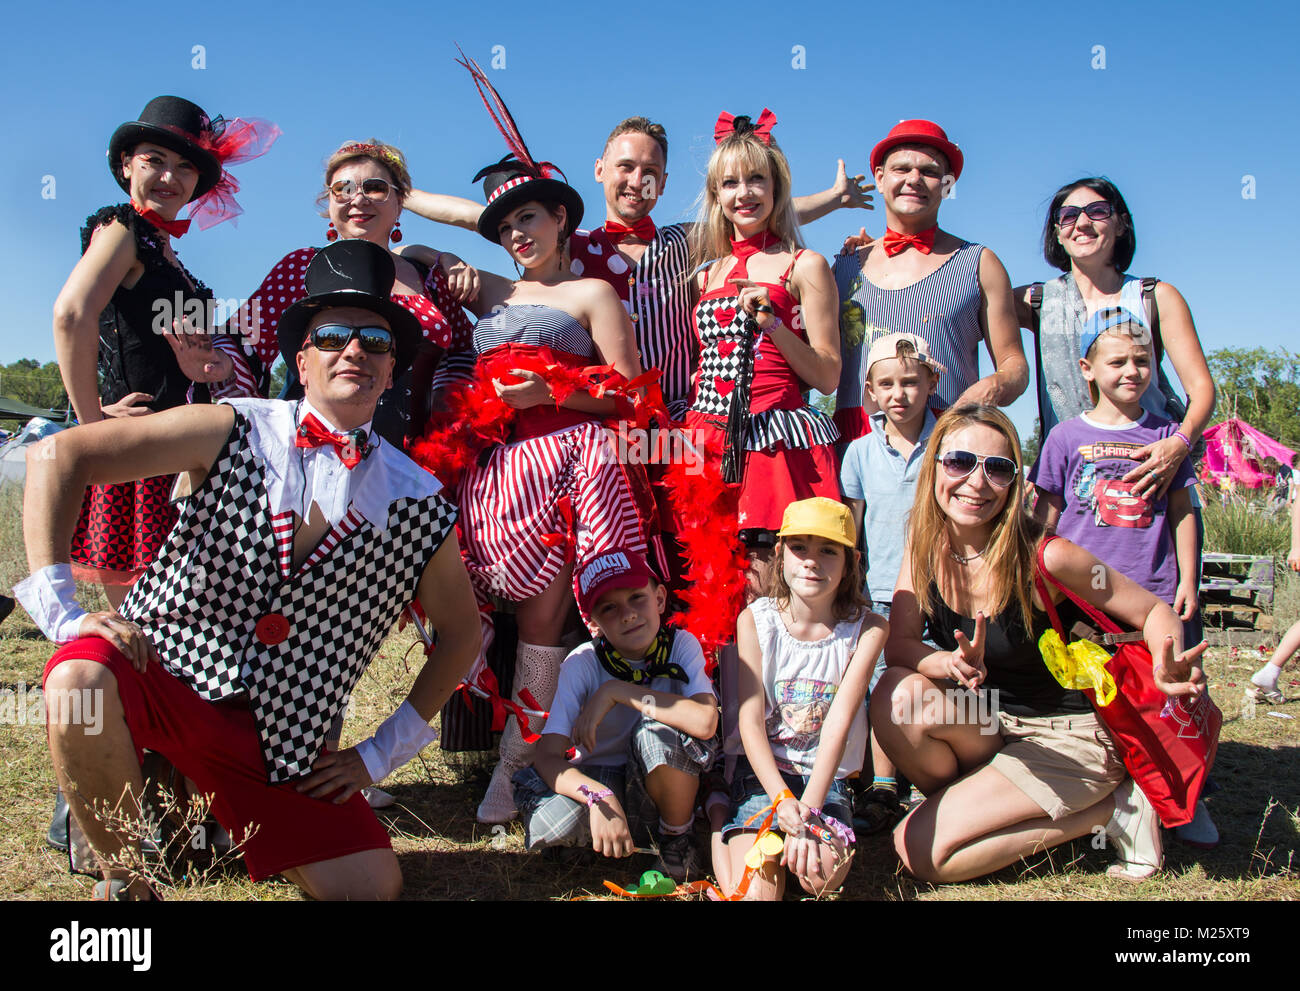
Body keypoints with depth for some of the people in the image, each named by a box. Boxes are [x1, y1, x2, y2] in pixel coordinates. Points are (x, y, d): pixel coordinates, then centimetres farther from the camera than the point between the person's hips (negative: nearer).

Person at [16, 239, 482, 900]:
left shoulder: (420, 503, -1)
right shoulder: (232, 432, -6)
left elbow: (461, 634, 10)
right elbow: (60, 454, -9)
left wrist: (379, 755, 7)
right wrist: (62, 610, -17)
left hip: (275, 740, 2)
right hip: (159, 672, -2)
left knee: (373, 884, -11)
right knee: (81, 680, -35)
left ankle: (210, 814, 17)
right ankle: (122, 878, -6)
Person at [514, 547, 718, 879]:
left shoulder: (681, 646, -16)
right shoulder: (582, 663, -16)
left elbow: (705, 722, -35)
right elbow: (547, 756, -23)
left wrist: (617, 691, -31)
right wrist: (600, 799, -42)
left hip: (662, 783, 0)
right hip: (596, 779, 0)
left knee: (658, 729, -32)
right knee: (549, 823, -33)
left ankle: (678, 835, -5)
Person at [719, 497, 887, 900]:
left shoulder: (867, 628, -7)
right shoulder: (756, 619, -7)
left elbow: (838, 722, -16)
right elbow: (750, 720, -11)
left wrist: (808, 810, -27)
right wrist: (783, 802, -25)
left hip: (826, 775, 0)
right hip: (762, 768, 0)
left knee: (823, 874, -26)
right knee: (754, 892, -16)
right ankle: (722, 818, 12)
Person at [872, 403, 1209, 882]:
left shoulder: (1043, 556, -23)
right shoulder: (926, 545, -9)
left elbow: (1154, 612, -12)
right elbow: (899, 645, -12)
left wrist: (1168, 670, -35)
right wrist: (953, 664, -35)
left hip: (1072, 738, -4)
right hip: (988, 725, 5)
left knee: (922, 851, -16)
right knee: (898, 695, -26)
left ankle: (1109, 808, -1)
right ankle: (971, 804, 1)